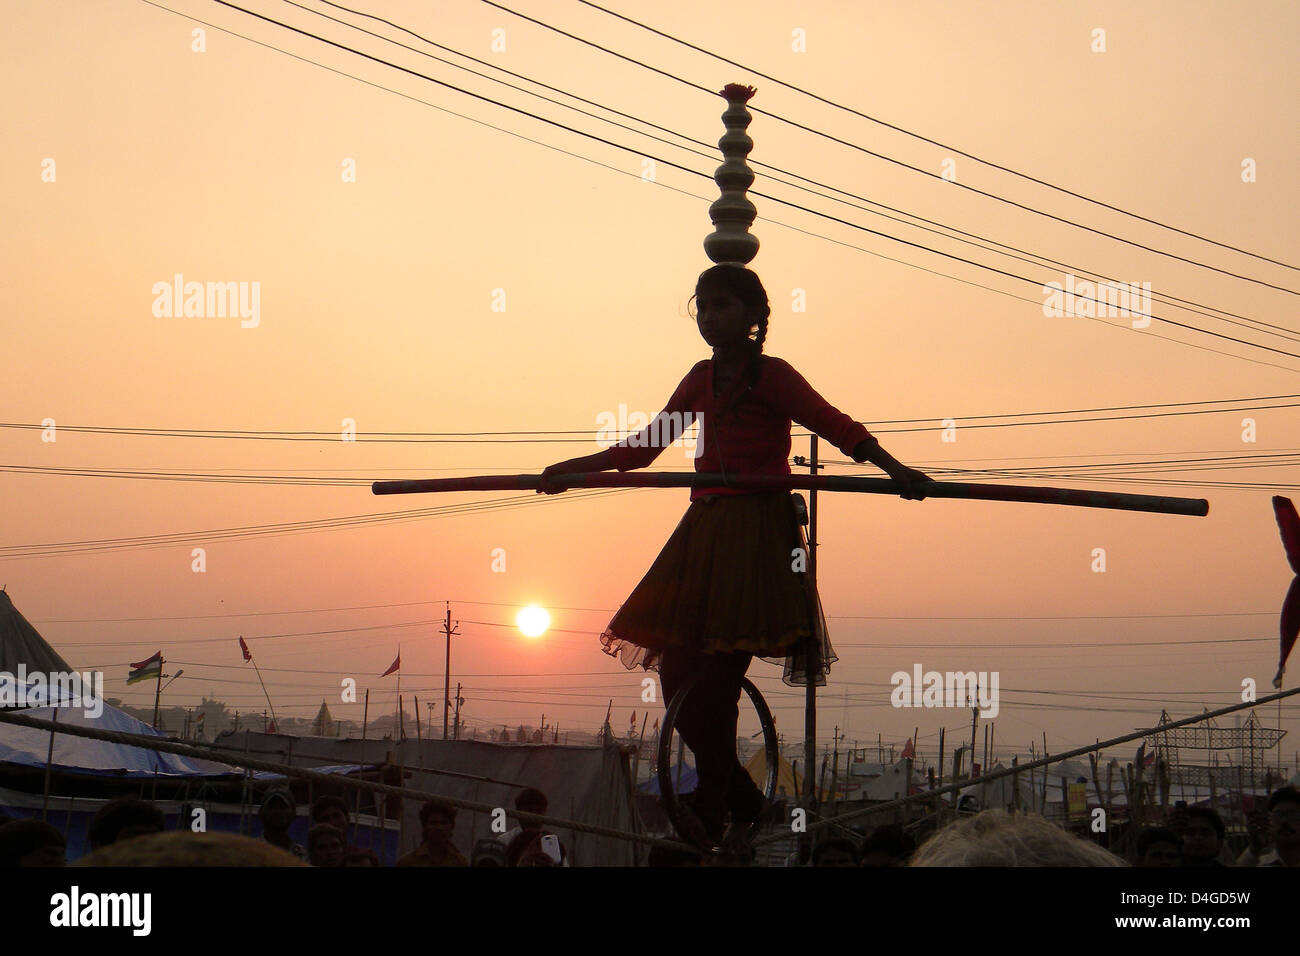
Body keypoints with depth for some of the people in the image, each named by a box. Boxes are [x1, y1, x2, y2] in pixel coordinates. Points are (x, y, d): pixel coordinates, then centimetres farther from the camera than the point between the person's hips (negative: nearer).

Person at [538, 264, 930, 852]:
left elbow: (836, 426, -7)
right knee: (677, 676, 2)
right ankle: (742, 800, 16)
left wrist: (893, 468, -20)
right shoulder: (702, 379, 17)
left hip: (757, 532, -7)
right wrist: (569, 469, 25)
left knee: (715, 676, -14)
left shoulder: (770, 376, -2)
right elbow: (643, 447, 25)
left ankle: (711, 810, -8)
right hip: (702, 532, 7)